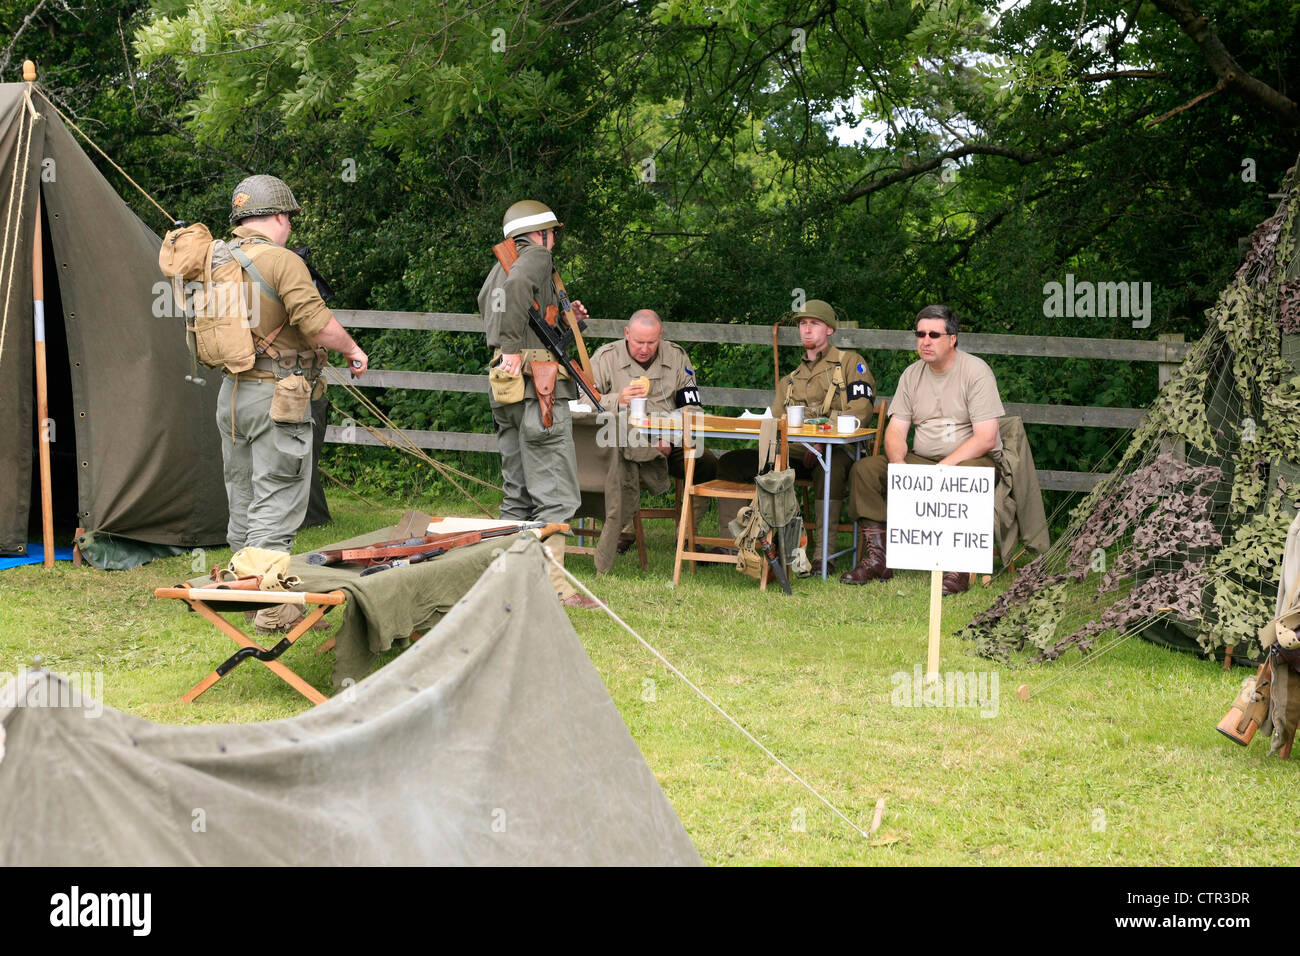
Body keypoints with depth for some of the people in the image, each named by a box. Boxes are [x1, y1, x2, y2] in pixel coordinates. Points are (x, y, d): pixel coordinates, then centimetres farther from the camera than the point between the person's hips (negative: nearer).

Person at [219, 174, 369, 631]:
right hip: (276, 396, -8)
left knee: (242, 500, 15)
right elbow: (318, 323, -17)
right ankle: (272, 607, -6)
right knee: (276, 502, -5)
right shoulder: (282, 262, -14)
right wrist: (352, 349, 0)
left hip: (231, 393, 8)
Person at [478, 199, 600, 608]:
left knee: (518, 494, 12)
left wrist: (562, 316, 24)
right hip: (539, 387, -9)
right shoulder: (537, 259, -5)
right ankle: (550, 583, -10)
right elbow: (518, 284, -26)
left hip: (506, 394, 9)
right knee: (555, 494, -7)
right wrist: (513, 351, -23)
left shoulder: (496, 271, 19)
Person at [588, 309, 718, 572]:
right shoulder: (606, 357, 5)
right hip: (619, 442, -3)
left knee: (707, 464, -21)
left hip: (668, 445, 3)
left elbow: (691, 408, 10)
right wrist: (618, 401, -18)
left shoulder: (676, 357, 12)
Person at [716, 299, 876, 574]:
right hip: (793, 453, 6)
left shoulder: (849, 363, 10)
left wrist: (823, 440, -20)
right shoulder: (791, 380, 28)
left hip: (835, 450, -6)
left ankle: (823, 555, -41)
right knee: (731, 462, -10)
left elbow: (860, 411, -6)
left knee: (830, 467, -43)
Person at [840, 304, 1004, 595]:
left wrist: (943, 468, -25)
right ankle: (876, 558, -15)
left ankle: (958, 570, -32)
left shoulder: (976, 371, -9)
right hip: (920, 460, 6)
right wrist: (898, 462, -17)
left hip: (970, 459, -6)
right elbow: (896, 430, 7)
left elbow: (985, 439, -16)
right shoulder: (912, 374, 9)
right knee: (864, 469, -13)